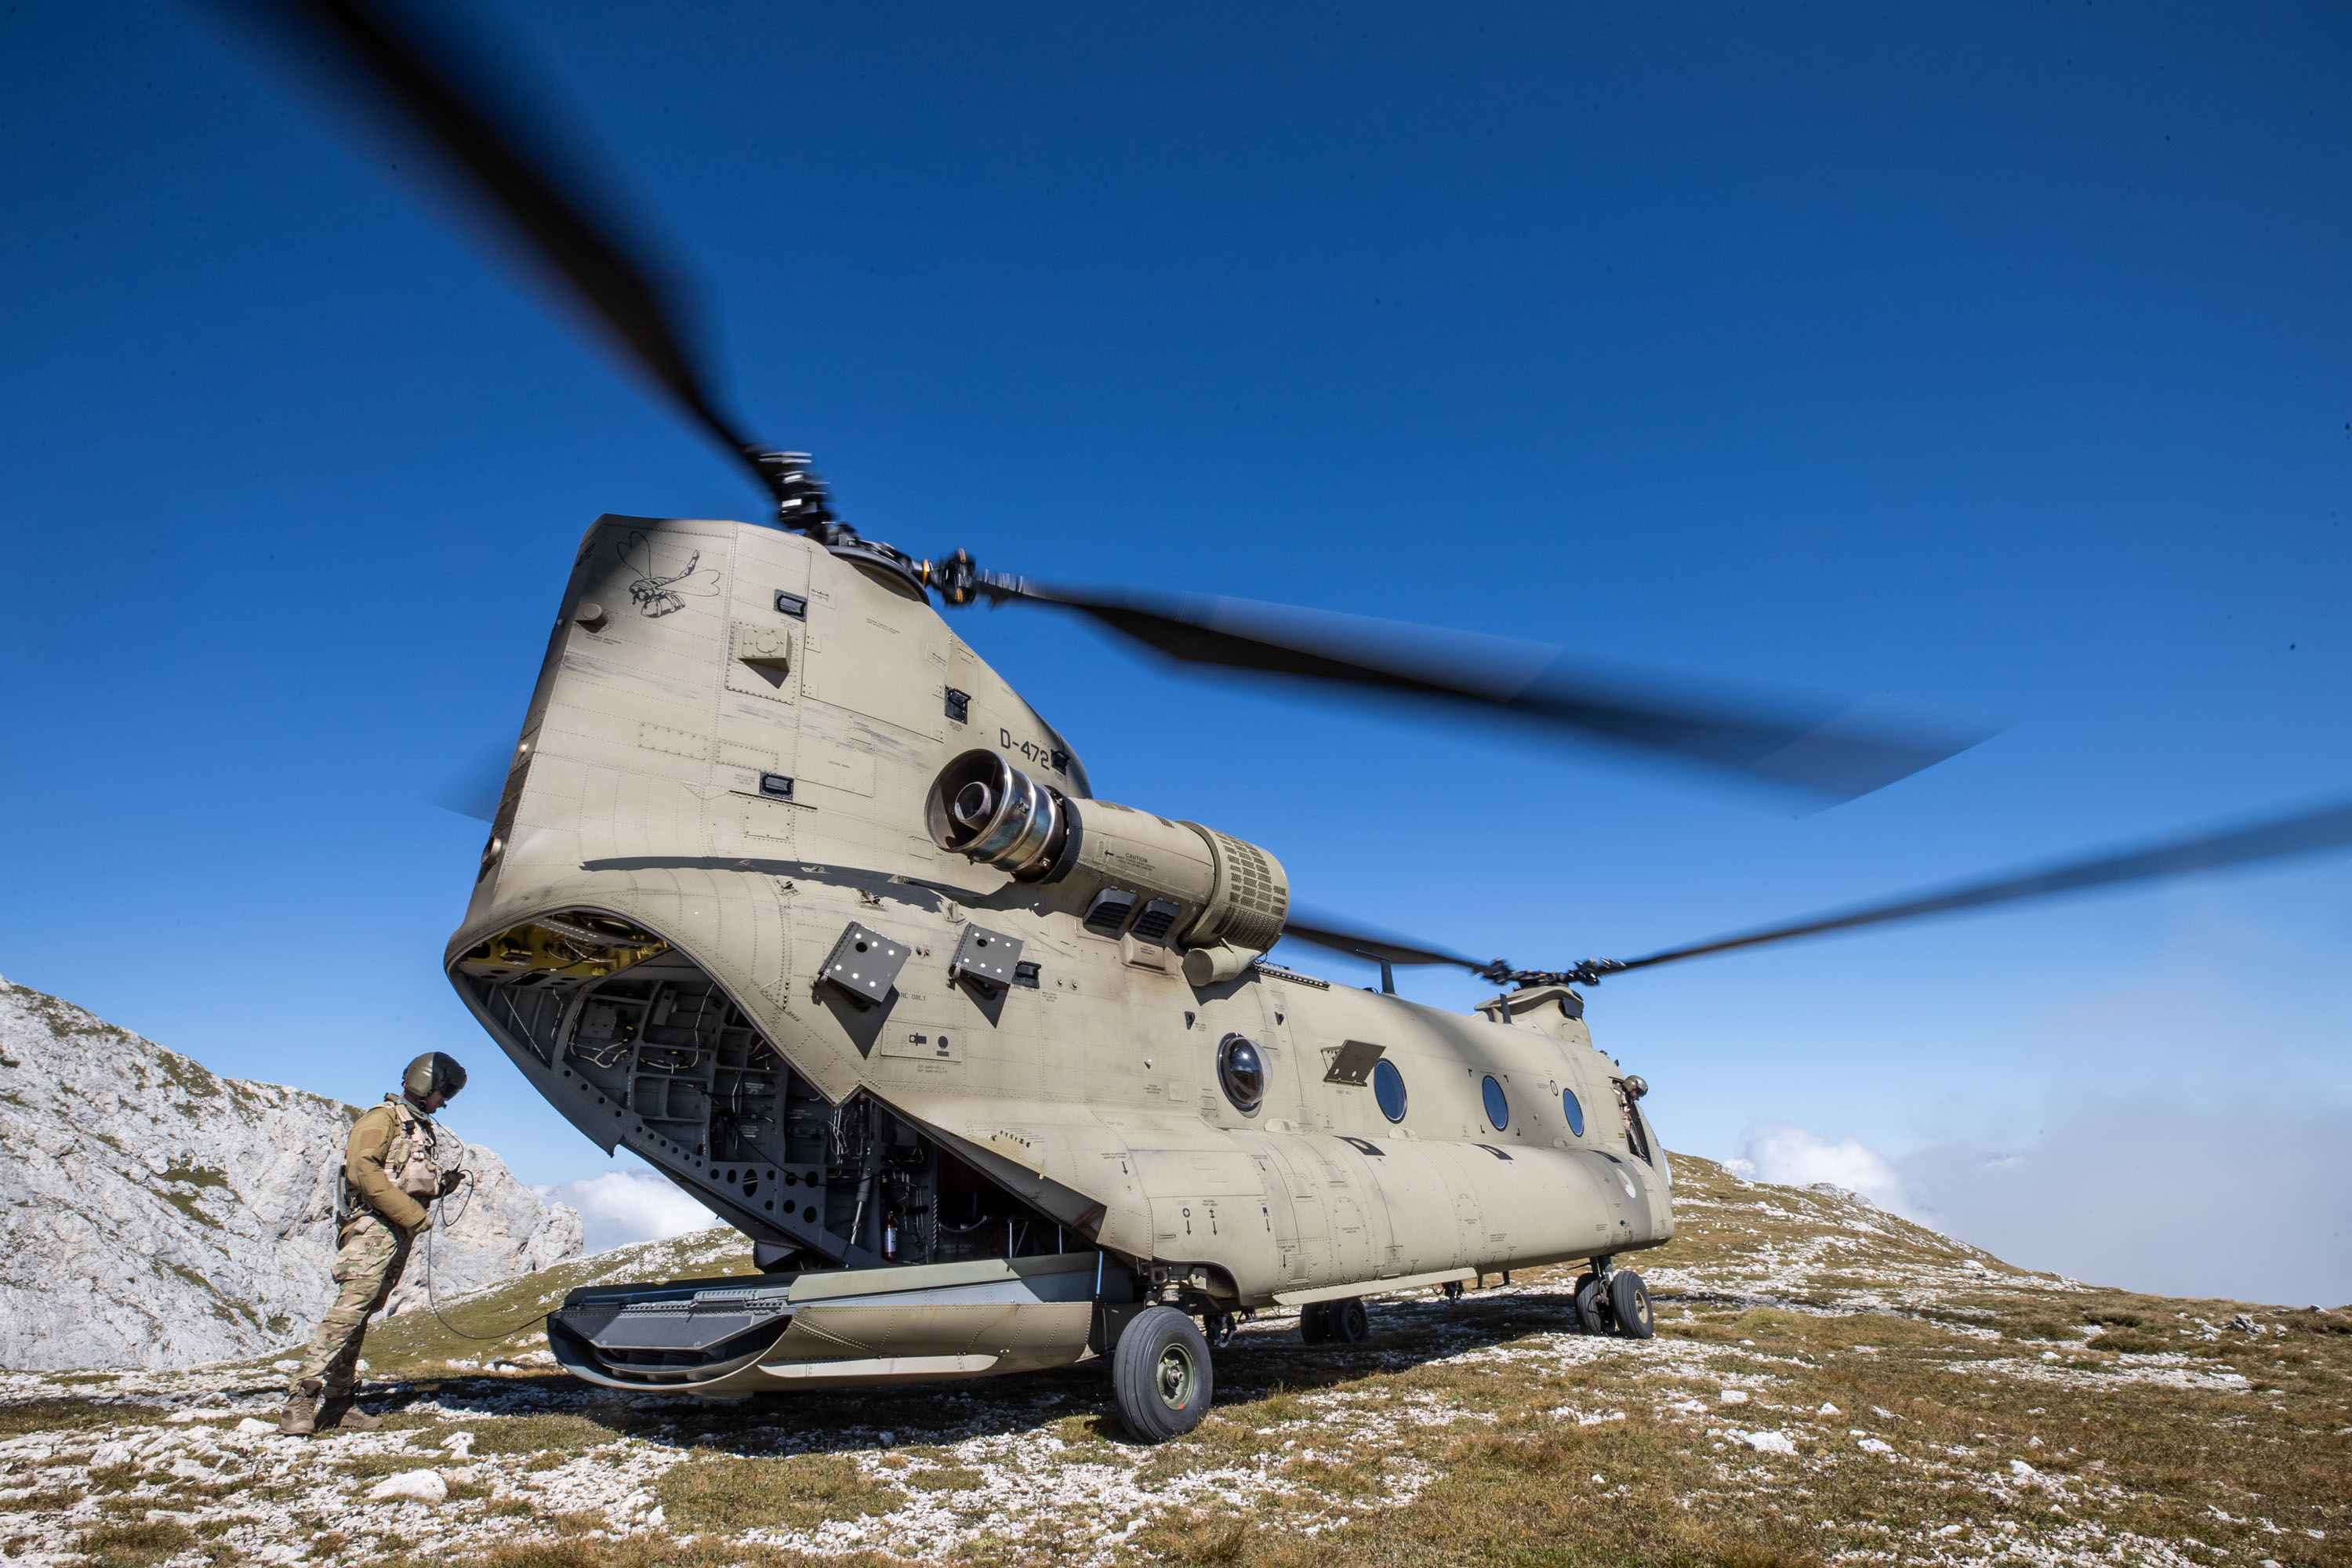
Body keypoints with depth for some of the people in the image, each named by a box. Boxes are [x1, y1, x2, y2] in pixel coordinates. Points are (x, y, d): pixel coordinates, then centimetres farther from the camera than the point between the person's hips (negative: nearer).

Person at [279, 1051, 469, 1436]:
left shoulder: (423, 1129, 26)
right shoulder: (384, 1117, -2)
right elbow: (362, 1170, -16)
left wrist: (445, 1184, 6)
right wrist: (413, 1214, -18)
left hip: (400, 1232, 9)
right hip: (373, 1227, -9)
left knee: (360, 1315, 7)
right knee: (350, 1308, -17)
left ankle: (339, 1402, 7)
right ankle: (301, 1397, -16)